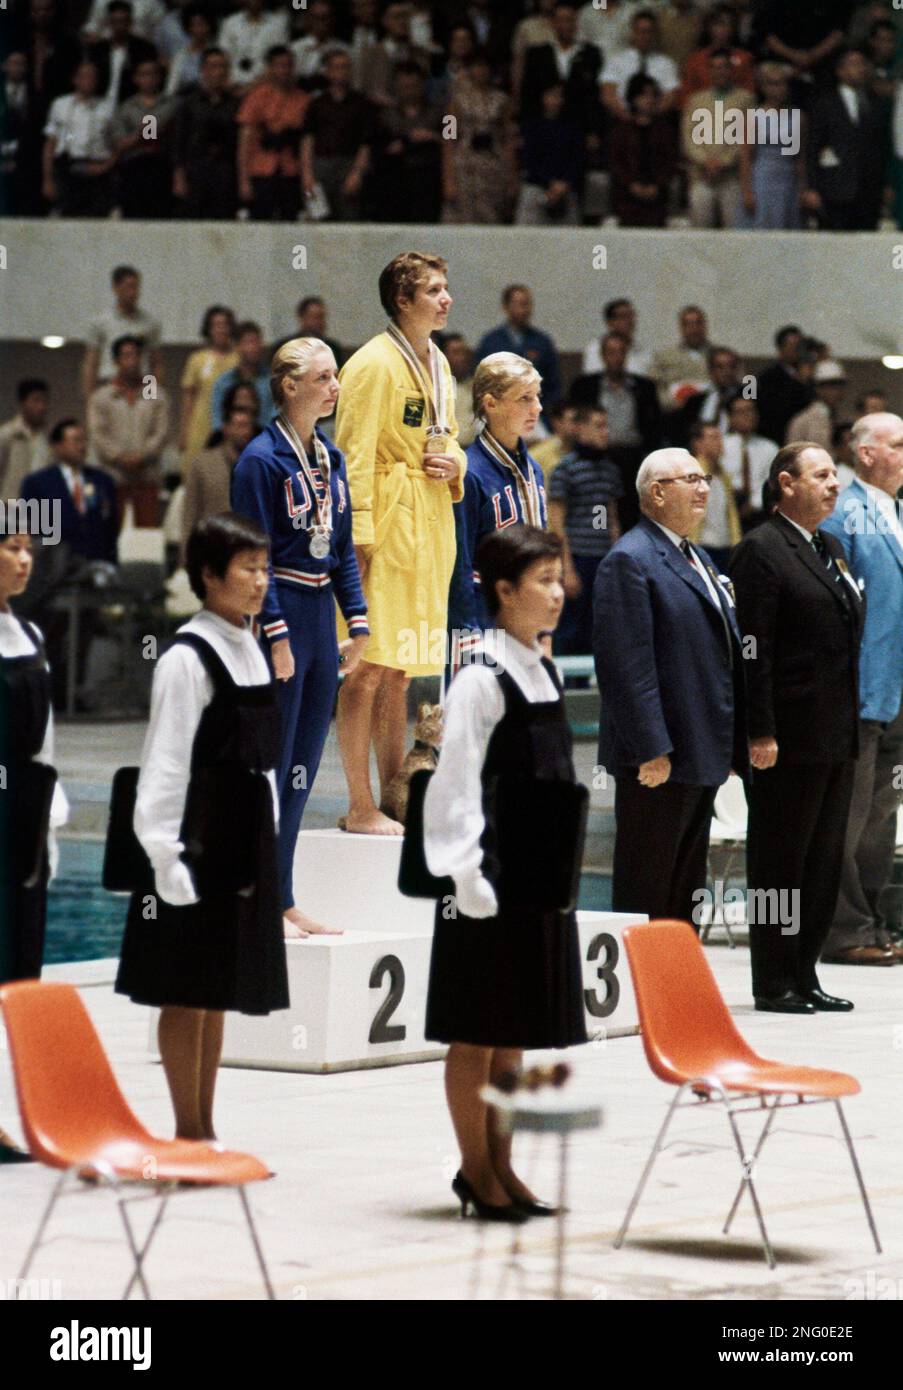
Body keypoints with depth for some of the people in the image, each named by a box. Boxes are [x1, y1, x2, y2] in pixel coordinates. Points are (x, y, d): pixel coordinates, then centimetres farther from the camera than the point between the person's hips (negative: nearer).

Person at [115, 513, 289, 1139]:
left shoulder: (250, 651, 11)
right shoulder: (188, 659, -14)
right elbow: (165, 763, -15)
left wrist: (268, 835, 13)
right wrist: (167, 852, -19)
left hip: (246, 844, 8)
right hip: (198, 843, -8)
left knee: (221, 989, 12)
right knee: (188, 992, 0)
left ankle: (206, 1127, 19)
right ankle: (188, 1131, 6)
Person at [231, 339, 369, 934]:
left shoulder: (330, 457, 12)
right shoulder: (262, 459, -11)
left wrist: (357, 620, 9)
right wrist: (276, 634, -17)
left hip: (320, 612, 8)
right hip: (280, 611, -8)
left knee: (302, 768, 10)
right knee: (272, 765, -3)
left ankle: (284, 900, 16)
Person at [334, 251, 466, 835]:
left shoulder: (438, 364, 16)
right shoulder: (375, 364, -11)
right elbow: (355, 457, -14)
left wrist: (454, 464, 4)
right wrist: (359, 539, -20)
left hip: (430, 527, 9)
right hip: (386, 528, -9)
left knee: (402, 669, 13)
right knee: (369, 668, -7)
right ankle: (361, 808, -5)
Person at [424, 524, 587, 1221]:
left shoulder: (543, 671, 11)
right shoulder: (482, 679, -13)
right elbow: (459, 785, -16)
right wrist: (470, 879, -19)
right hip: (493, 875, -8)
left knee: (515, 1031, 13)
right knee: (478, 1030, 1)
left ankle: (500, 1165, 21)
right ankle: (476, 1170, 9)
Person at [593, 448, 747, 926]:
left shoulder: (699, 559, 19)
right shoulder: (629, 560, -12)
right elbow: (626, 665, -19)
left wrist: (735, 744, 17)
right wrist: (651, 750, -23)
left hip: (703, 756, 9)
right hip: (657, 760, -9)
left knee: (685, 893, 14)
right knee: (645, 889, -4)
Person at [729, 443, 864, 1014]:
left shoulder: (831, 548, 17)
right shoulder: (761, 550, -10)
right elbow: (754, 649, -15)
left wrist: (851, 720, 15)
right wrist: (761, 734, -19)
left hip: (836, 736, 8)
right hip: (789, 739, -8)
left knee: (824, 859, 11)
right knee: (780, 860, -1)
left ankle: (804, 973, 18)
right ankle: (774, 983, 4)